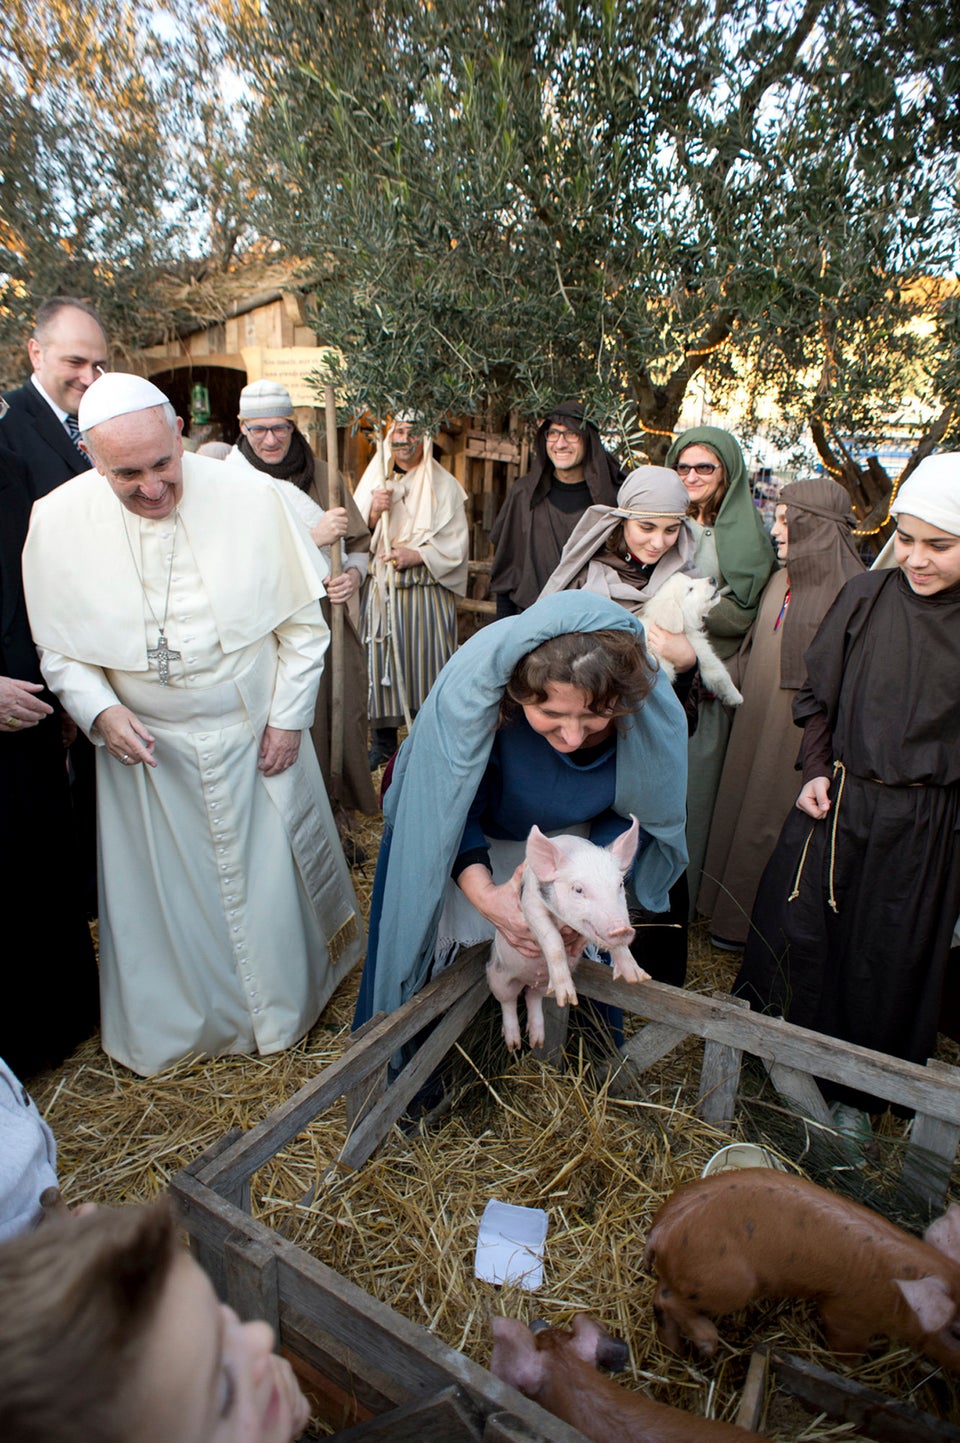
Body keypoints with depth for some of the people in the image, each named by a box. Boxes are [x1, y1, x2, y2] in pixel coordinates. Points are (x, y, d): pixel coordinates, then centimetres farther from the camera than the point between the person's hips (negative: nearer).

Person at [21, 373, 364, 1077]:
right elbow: (58, 648, 1)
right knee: (163, 891, 14)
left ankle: (289, 1006, 43)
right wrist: (100, 710, -16)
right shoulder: (57, 521, -10)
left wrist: (288, 716, -6)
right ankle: (181, 1020, 42)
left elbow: (303, 622, -5)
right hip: (143, 744, 1)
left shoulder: (251, 498, -14)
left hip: (255, 735, 0)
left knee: (274, 877, 15)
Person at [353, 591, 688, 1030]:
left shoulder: (654, 709, -34)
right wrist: (482, 891, -38)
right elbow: (444, 807, -27)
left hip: (566, 839, 2)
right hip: (458, 842, -1)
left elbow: (635, 814, -15)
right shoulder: (473, 679, -41)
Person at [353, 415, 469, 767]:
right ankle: (383, 740, 17)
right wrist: (374, 513, -9)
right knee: (379, 662, 3)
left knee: (424, 664, -3)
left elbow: (455, 544, -2)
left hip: (425, 592, -3)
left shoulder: (444, 486, 4)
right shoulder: (374, 480, 13)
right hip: (378, 591, 3)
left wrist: (416, 556, -17)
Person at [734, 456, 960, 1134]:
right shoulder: (865, 597, -4)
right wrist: (816, 772, -2)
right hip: (836, 799, 2)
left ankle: (858, 1092, 38)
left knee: (889, 959, 13)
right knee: (795, 929, 10)